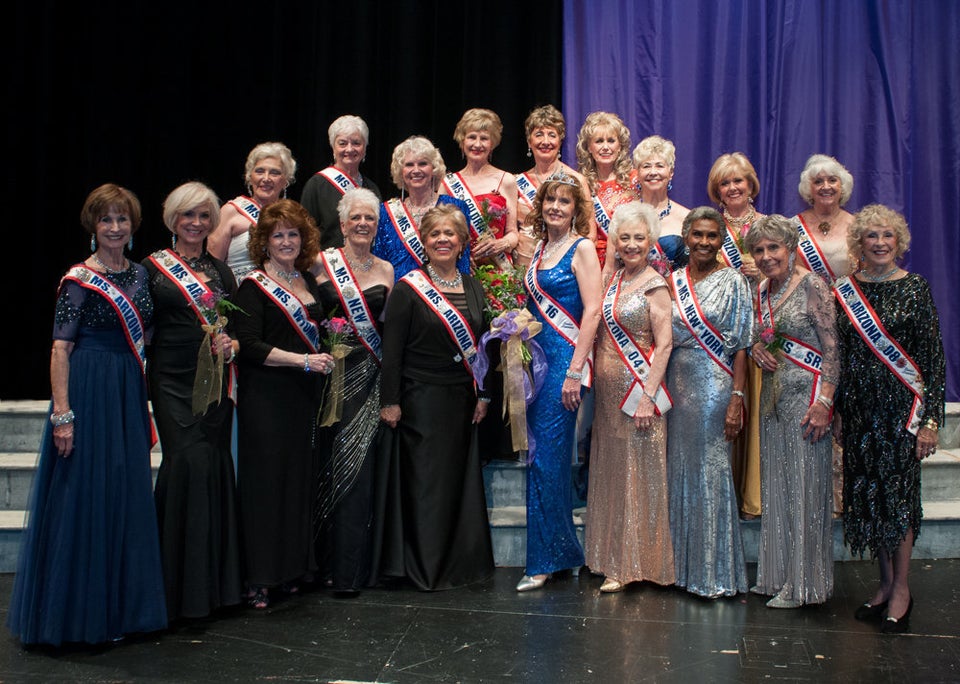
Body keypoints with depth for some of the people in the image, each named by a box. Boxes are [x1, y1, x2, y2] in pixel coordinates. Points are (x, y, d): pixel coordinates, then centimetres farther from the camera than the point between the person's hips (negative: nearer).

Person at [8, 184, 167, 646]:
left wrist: (143, 400, 11)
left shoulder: (139, 274, 10)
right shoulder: (79, 279, -8)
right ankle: (80, 614, 11)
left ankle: (119, 607, 24)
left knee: (125, 495, 11)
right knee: (85, 495, -1)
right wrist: (61, 413, -19)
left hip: (129, 396, 7)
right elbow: (60, 348, -12)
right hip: (88, 393, -6)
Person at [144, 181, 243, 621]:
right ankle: (182, 585, 1)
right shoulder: (154, 268, 2)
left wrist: (230, 346, -5)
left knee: (216, 465, 3)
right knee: (188, 461, -13)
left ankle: (216, 580, 15)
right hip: (173, 381, -4)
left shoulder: (220, 270, 14)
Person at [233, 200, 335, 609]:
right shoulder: (254, 286, -5)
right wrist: (304, 361, -18)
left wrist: (327, 352, 10)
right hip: (265, 396, -6)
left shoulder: (308, 280, 14)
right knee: (265, 479, -5)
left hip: (302, 395, 6)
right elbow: (249, 346, -14)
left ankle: (292, 569, 16)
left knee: (299, 477, 7)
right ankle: (259, 579, 2)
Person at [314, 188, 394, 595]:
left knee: (357, 468, -2)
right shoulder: (322, 263, 2)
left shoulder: (385, 270, 11)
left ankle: (349, 571, 6)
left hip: (369, 377, 2)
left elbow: (391, 328, 12)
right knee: (326, 465, 1)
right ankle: (324, 561, 16)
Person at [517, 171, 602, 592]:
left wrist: (575, 371, -18)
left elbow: (592, 311, -13)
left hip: (564, 359, -8)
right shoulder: (540, 248, 15)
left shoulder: (581, 248, -6)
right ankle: (561, 551, 22)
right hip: (536, 359, 8)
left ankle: (545, 560, 2)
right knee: (540, 458, 10)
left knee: (547, 459, -7)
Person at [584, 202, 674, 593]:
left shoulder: (654, 285, -9)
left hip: (638, 390, -7)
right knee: (610, 471, 11)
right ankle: (614, 561, 21)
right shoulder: (613, 279, 12)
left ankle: (633, 564, 9)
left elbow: (664, 344, -13)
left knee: (638, 475, 0)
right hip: (608, 391, 7)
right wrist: (589, 375, 9)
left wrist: (648, 396, -19)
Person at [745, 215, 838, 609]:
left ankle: (802, 583, 9)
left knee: (804, 484, -1)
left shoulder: (812, 286, -9)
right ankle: (776, 575, 21)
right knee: (775, 485, 11)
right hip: (772, 395, 7)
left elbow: (832, 349, -13)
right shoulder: (762, 290, 11)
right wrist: (756, 348, 0)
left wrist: (824, 402, -20)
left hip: (806, 395, -7)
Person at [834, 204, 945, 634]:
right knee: (866, 493, 7)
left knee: (898, 492, -2)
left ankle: (902, 588, 11)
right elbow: (838, 355, 9)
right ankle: (885, 583, 21)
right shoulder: (845, 290, 6)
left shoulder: (915, 288, -3)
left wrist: (929, 419, -9)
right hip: (859, 407, 4)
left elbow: (933, 356, -4)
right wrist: (836, 411, 6)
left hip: (902, 404, -3)